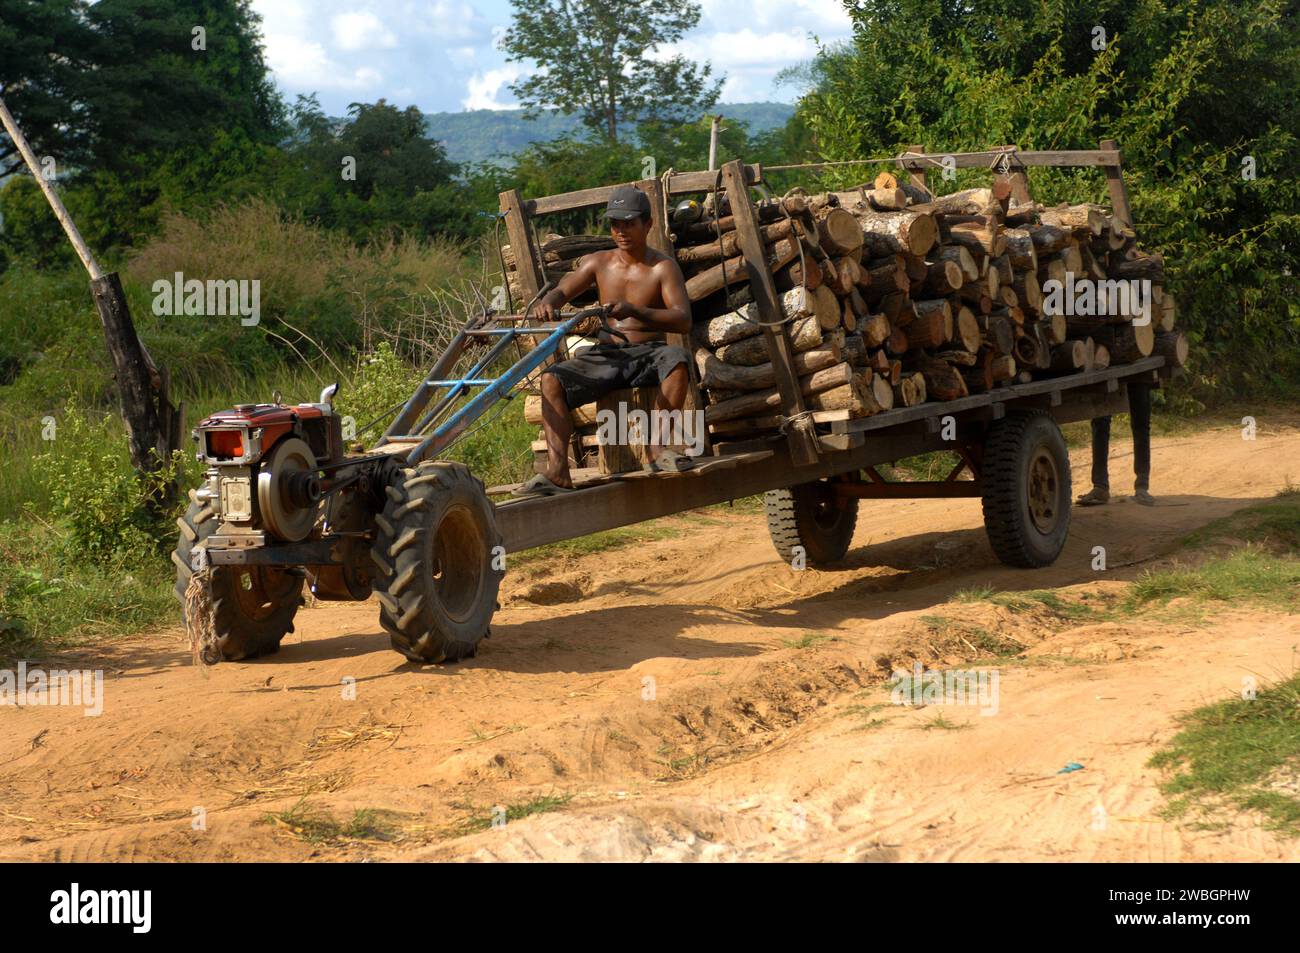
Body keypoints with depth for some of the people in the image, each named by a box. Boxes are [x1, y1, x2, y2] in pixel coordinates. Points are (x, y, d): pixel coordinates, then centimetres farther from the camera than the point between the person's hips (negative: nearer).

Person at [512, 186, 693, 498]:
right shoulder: (598, 263, 10)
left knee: (677, 358, -37)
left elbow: (683, 320, -15)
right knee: (552, 379, -22)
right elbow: (561, 291, 4)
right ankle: (557, 471, -31)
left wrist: (634, 311, -31)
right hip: (605, 355, 3)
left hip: (648, 353, -3)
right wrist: (547, 303, -23)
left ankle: (659, 448, -30)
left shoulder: (663, 267, -3)